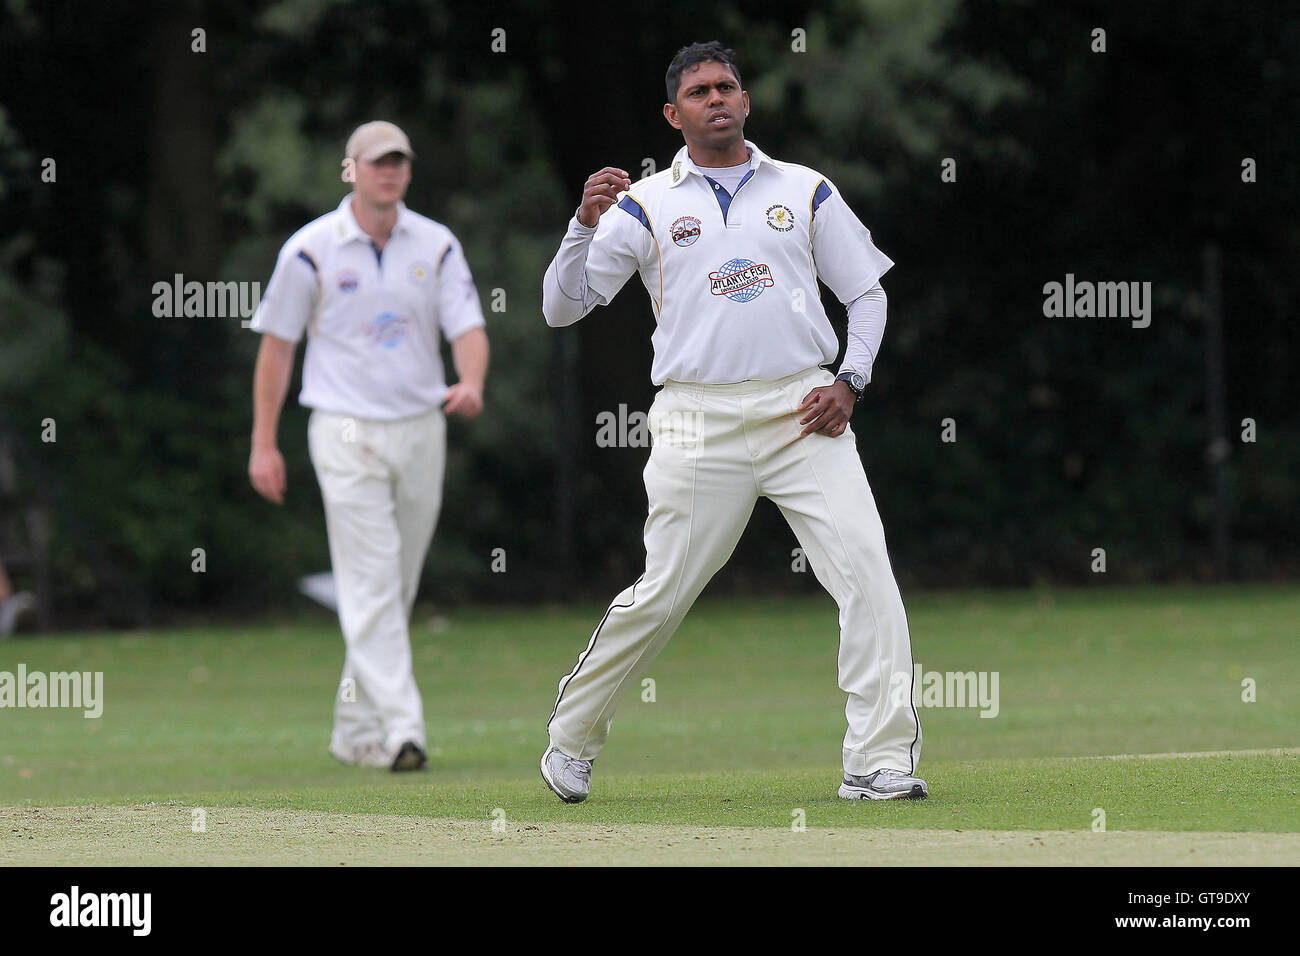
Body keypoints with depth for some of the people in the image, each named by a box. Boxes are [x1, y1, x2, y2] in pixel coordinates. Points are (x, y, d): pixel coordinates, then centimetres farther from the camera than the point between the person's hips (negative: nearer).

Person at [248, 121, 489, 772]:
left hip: (421, 431, 4)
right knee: (372, 583, -13)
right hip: (347, 433, -4)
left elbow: (468, 328, -2)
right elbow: (277, 344, 2)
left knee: (397, 588, 10)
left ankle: (353, 729, 21)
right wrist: (263, 444, -1)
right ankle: (401, 729, -21)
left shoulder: (437, 246, 6)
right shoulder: (311, 249, -3)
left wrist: (471, 385, -25)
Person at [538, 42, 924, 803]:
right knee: (664, 592, -1)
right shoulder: (645, 205, 8)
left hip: (804, 413, 2)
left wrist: (850, 382, 1)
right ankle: (572, 740, 19)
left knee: (867, 573, -13)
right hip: (700, 421, -2)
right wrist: (585, 224, -12)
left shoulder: (806, 191, 13)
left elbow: (867, 291, 17)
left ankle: (880, 761, -13)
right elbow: (562, 307, 4)